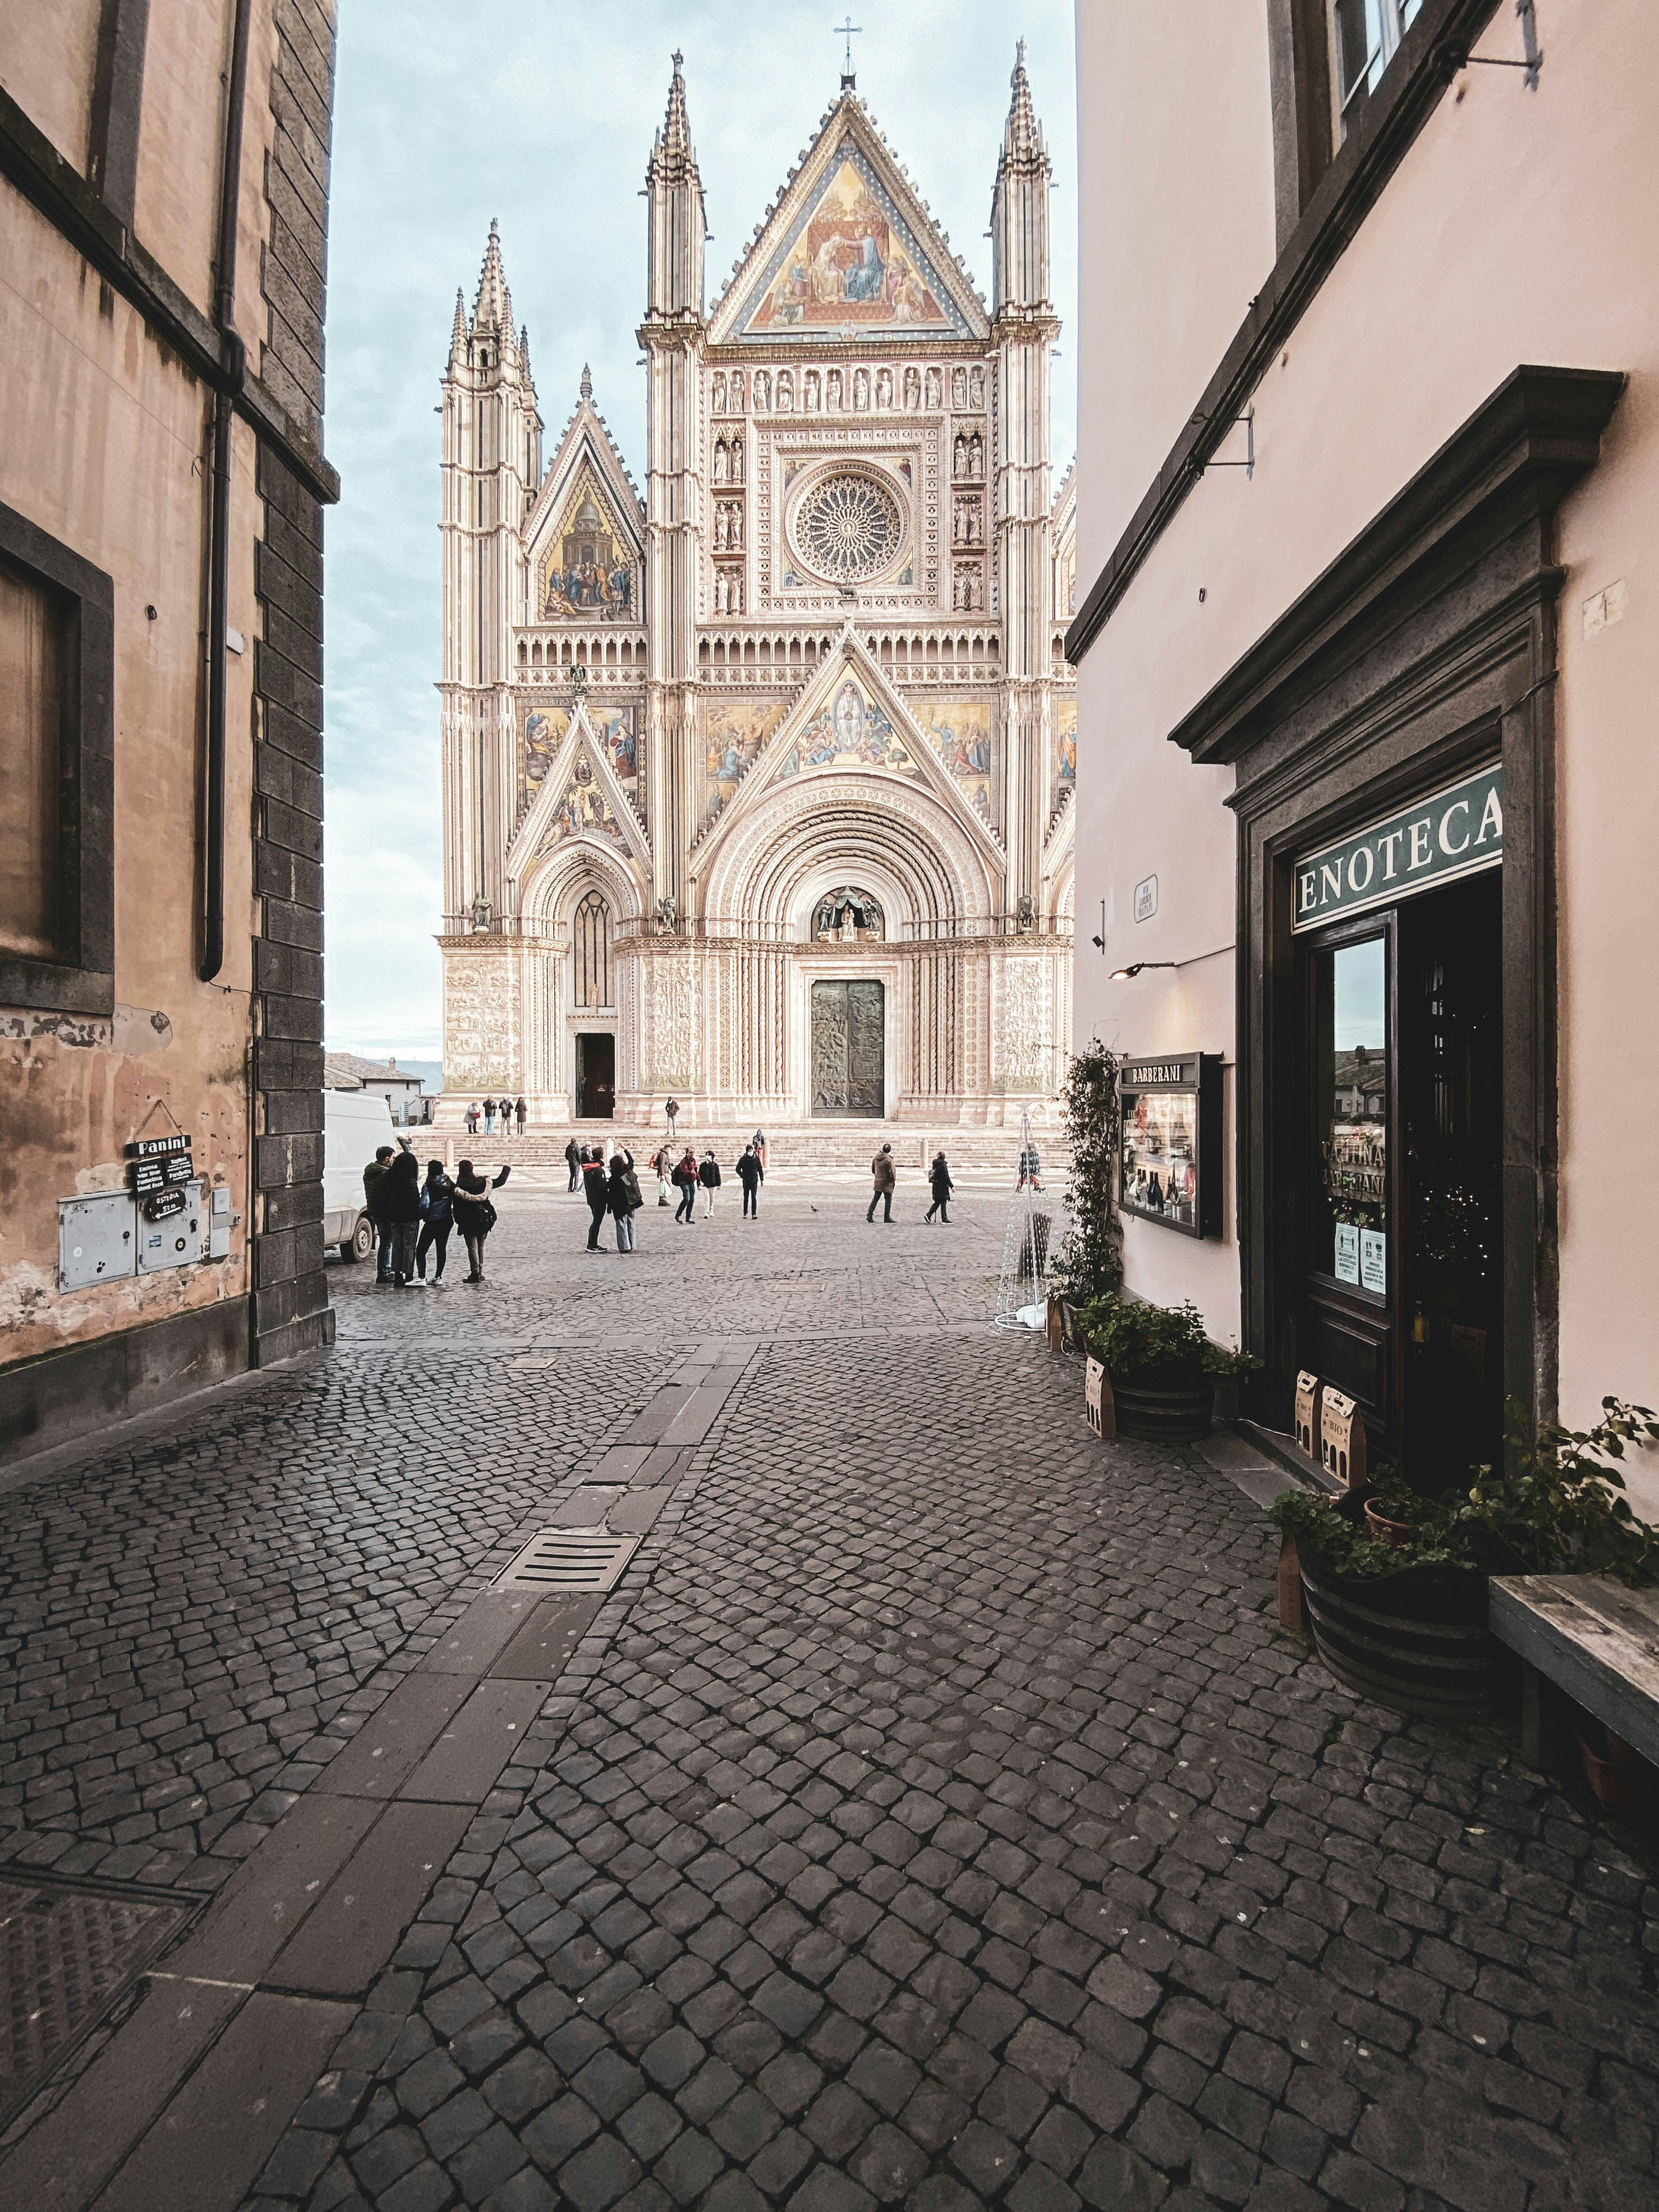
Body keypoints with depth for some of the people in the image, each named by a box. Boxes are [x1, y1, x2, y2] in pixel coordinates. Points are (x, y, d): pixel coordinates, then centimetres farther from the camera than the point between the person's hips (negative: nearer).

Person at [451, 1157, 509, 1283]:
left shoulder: (458, 1188, -10)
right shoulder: (483, 1182, -1)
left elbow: (457, 1208, -8)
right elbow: (500, 1182, 12)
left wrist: (459, 1221, 3)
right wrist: (507, 1170, 27)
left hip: (469, 1222, -4)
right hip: (485, 1220, 4)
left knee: (472, 1248, 2)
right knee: (480, 1246, 16)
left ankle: (476, 1274, -1)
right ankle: (481, 1273, 18)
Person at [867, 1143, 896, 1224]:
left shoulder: (876, 1157, 1)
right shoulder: (889, 1159, -19)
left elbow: (873, 1170, 11)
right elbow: (891, 1172, -16)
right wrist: (894, 1180, -1)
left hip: (878, 1182, 6)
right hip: (887, 1183, -6)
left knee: (875, 1199, 13)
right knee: (888, 1200, 5)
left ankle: (869, 1215, 6)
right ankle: (887, 1218, 7)